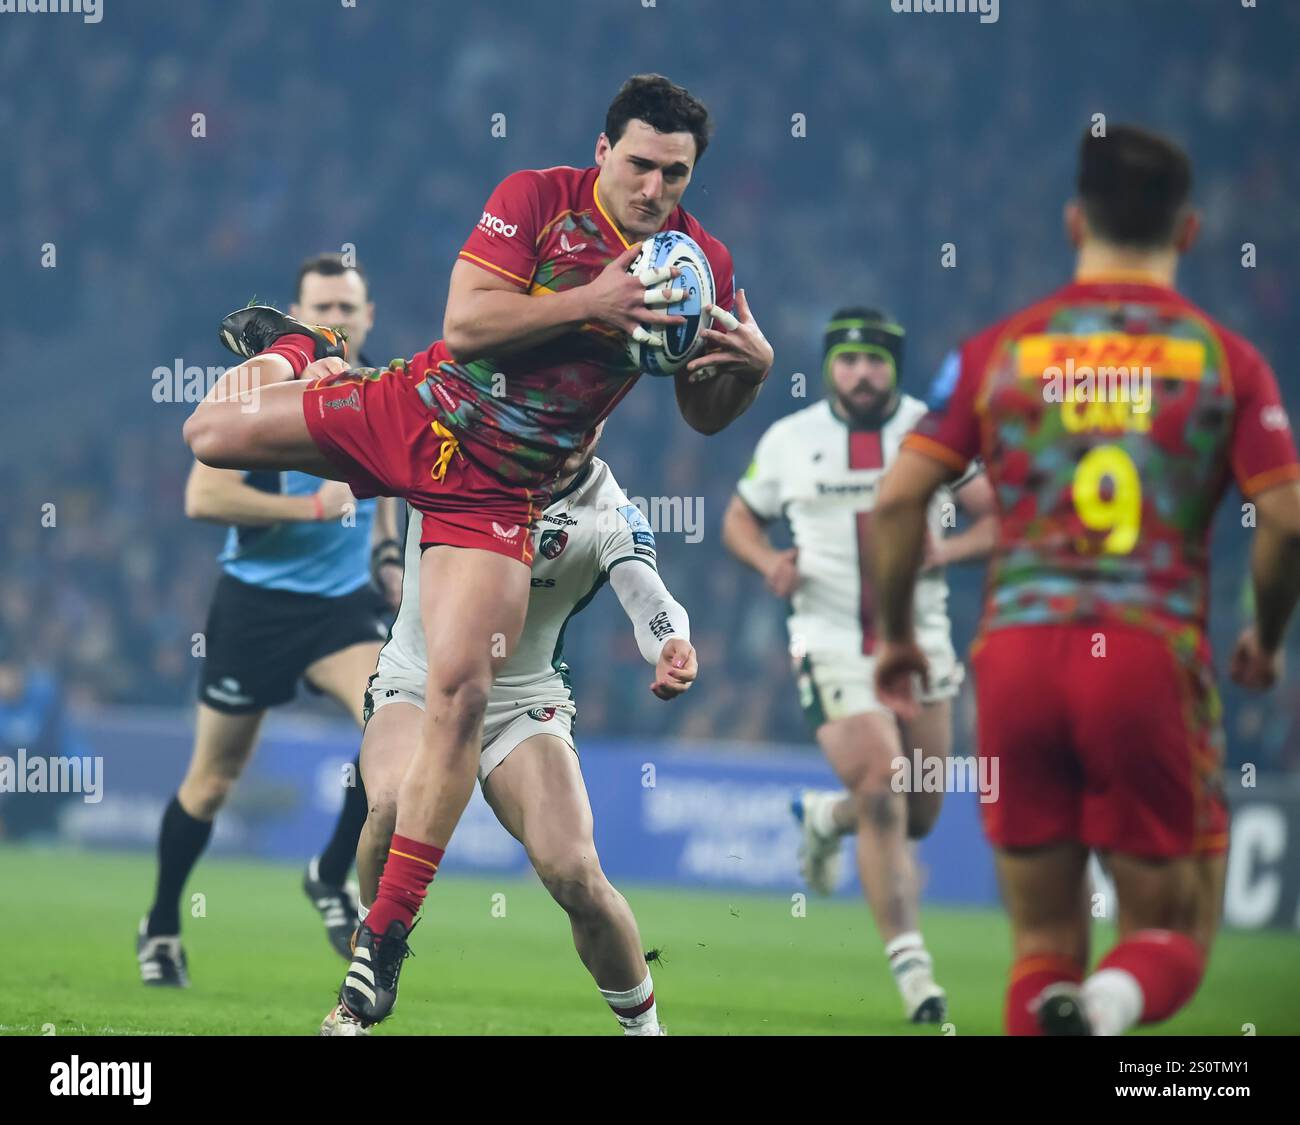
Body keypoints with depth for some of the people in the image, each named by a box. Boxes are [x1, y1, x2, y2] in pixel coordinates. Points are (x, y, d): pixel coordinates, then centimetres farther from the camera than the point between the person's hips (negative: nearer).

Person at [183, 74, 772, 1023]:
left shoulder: (704, 267, -4)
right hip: (417, 412, 0)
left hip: (498, 491, 0)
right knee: (213, 432, 3)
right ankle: (299, 351, 41)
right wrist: (592, 302, -29)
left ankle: (386, 935, -6)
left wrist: (753, 365, -14)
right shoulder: (537, 199, -13)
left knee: (461, 691, -14)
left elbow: (704, 416, 7)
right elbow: (464, 324, -22)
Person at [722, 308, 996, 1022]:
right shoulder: (788, 441, 3)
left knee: (918, 816, 8)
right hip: (831, 645, -2)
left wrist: (944, 550, -17)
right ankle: (910, 964, -12)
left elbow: (999, 519, 3)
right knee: (882, 799, -17)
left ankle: (828, 817, 41)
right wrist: (768, 561, -6)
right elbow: (740, 519, 16)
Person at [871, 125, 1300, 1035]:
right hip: (1155, 654, -2)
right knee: (1173, 942, 6)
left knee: (1044, 946, 11)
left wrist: (896, 635, 15)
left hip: (1018, 651, 2)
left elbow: (900, 499, 2)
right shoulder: (1225, 360, 4)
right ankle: (1107, 1007, -28)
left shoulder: (998, 350, 8)